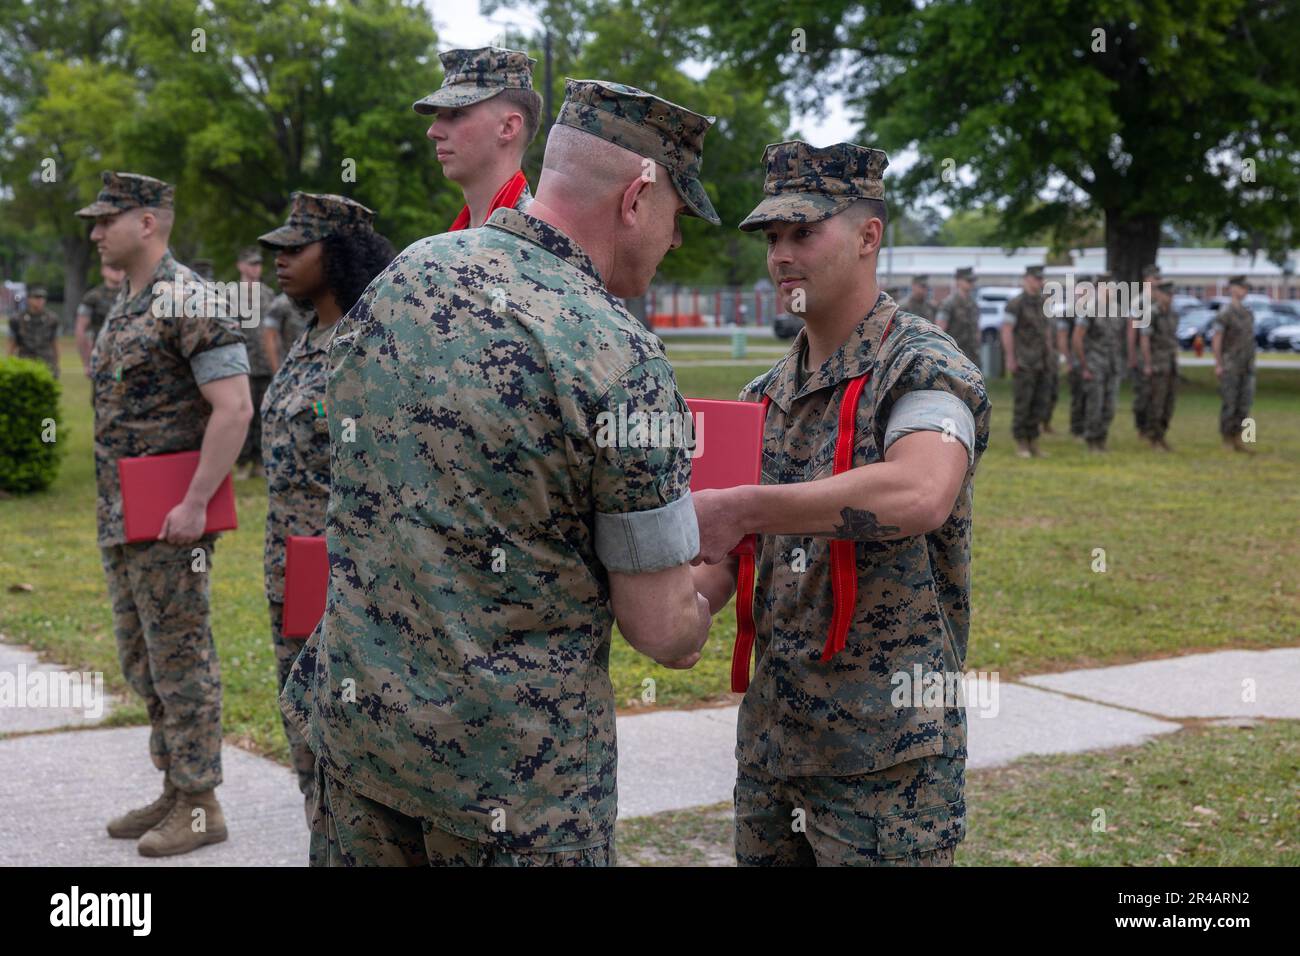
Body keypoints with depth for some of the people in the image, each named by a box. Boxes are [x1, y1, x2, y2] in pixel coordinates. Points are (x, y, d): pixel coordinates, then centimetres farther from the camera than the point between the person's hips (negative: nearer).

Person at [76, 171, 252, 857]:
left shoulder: (190, 303, -14)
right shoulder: (124, 310, 16)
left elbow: (234, 407, -21)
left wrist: (195, 504, -23)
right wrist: (115, 508, 18)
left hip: (169, 520, -10)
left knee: (180, 656, -3)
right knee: (142, 658, 14)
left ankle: (200, 806, 5)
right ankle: (173, 791, 24)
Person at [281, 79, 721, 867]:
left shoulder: (402, 274, -1)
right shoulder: (621, 360, -20)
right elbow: (665, 633, -15)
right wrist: (708, 590, 10)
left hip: (355, 714, 6)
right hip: (514, 765, -6)